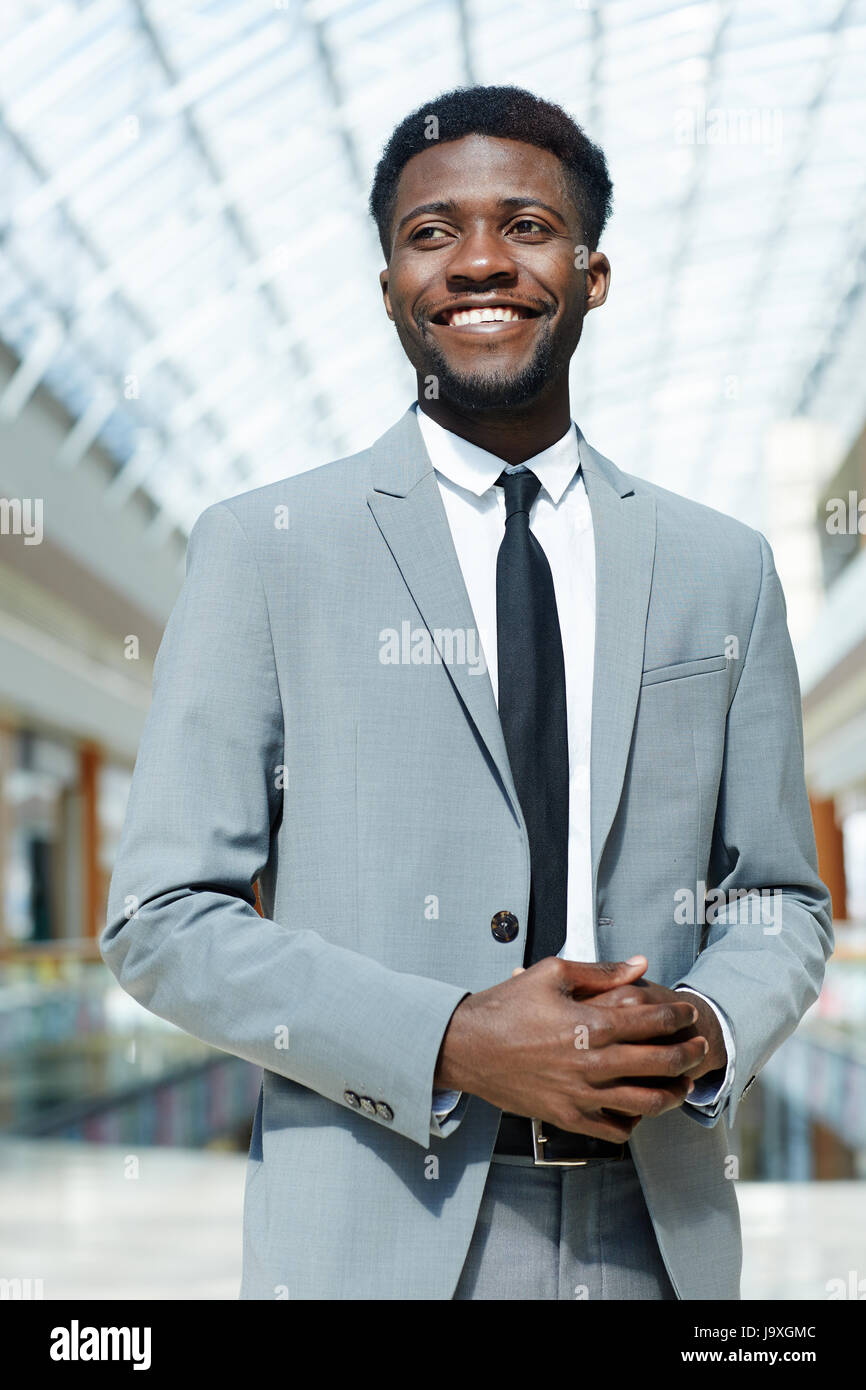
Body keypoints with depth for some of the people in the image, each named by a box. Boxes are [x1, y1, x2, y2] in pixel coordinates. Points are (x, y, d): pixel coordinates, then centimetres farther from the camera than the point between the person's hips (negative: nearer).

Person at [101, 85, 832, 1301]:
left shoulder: (723, 569, 7)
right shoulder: (263, 550, -2)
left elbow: (781, 903, 11)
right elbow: (162, 918, -5)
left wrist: (708, 1031, -10)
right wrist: (451, 1043, -17)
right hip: (378, 1234, -2)